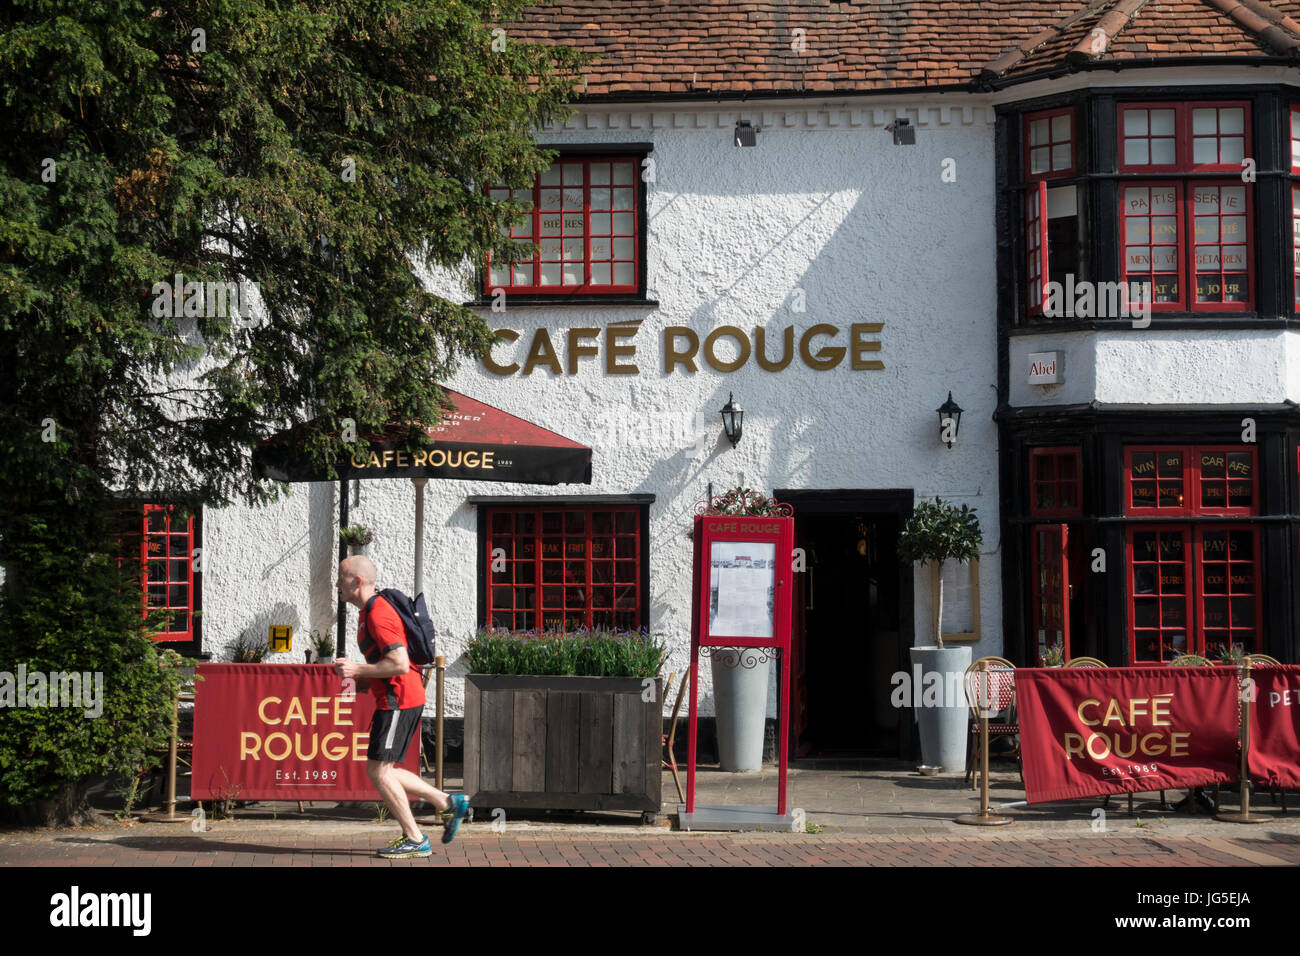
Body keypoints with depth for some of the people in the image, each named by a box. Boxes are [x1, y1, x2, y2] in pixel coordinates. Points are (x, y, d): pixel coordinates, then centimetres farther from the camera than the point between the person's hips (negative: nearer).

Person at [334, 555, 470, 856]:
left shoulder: (378, 614, -17)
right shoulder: (370, 611, 18)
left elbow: (400, 663, -25)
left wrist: (357, 670, -18)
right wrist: (360, 673, 13)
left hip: (398, 700, -10)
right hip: (401, 699, 10)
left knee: (377, 770, -7)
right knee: (383, 771, 13)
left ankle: (415, 840, -2)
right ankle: (449, 802, 17)